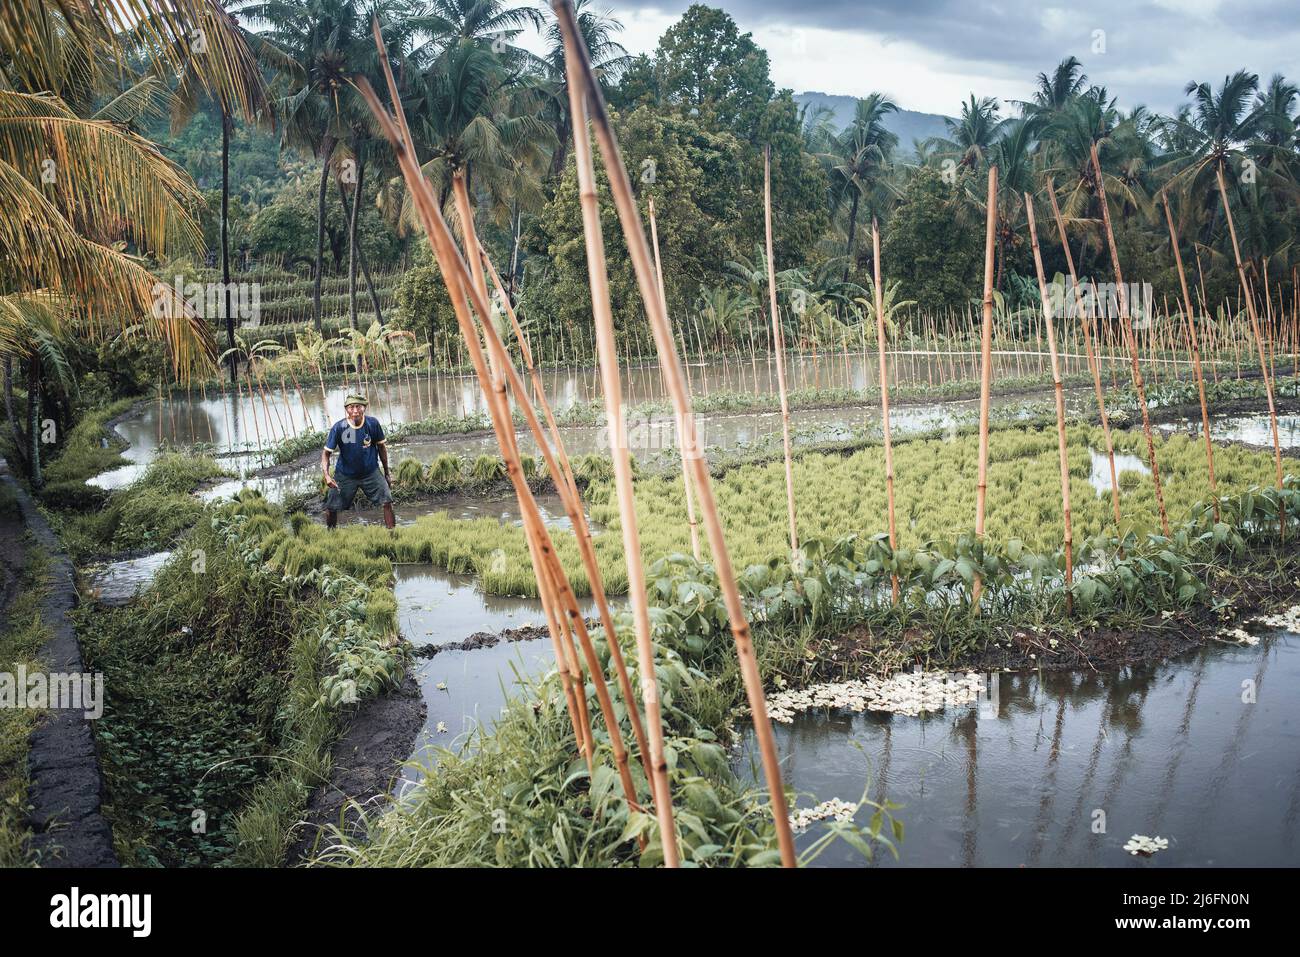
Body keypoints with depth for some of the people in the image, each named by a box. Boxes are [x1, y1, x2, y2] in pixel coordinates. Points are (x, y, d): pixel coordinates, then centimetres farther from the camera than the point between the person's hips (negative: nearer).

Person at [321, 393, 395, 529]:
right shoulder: (338, 428, -19)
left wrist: (386, 472, 5)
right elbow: (326, 452, -13)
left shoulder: (373, 423, -15)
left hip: (370, 472, 1)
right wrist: (326, 474, -29)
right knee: (331, 508, 1)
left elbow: (381, 446, 0)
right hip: (345, 474, 0)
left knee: (387, 501, -11)